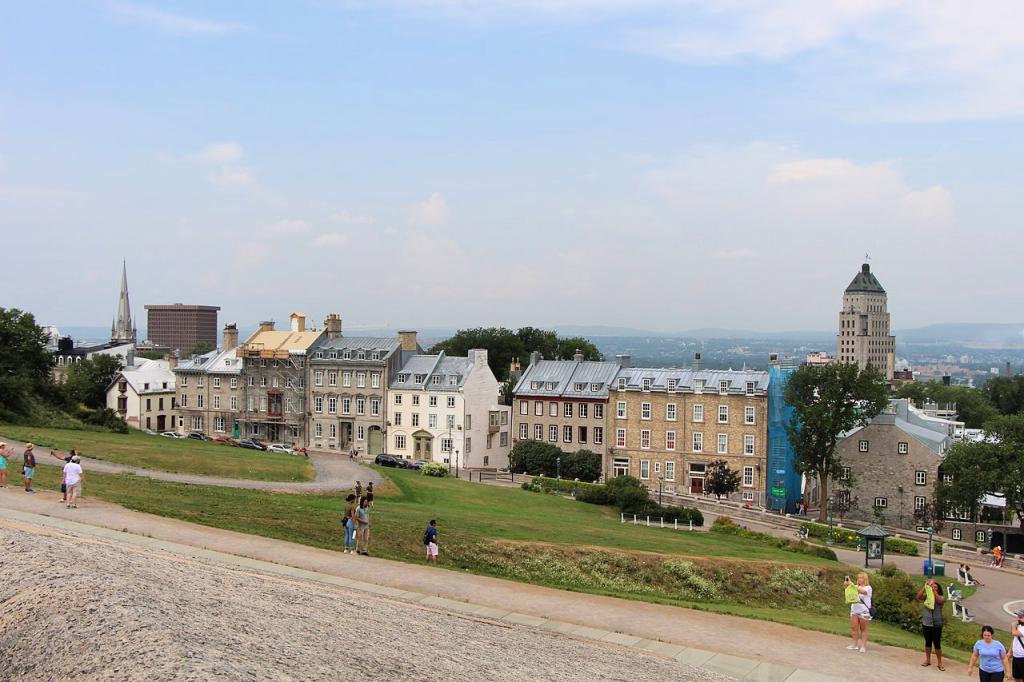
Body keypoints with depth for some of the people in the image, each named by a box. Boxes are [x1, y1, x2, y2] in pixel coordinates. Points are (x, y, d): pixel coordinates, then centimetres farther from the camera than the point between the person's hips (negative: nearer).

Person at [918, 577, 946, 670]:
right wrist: (925, 587, -25)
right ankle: (927, 660, 28)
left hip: (937, 625, -3)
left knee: (937, 644, 0)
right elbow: (919, 597, -18)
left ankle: (939, 663, 12)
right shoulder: (927, 596, 0)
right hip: (926, 623, 3)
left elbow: (939, 600, -29)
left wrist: (933, 590, -30)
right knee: (928, 642, 15)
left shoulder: (941, 598, -6)